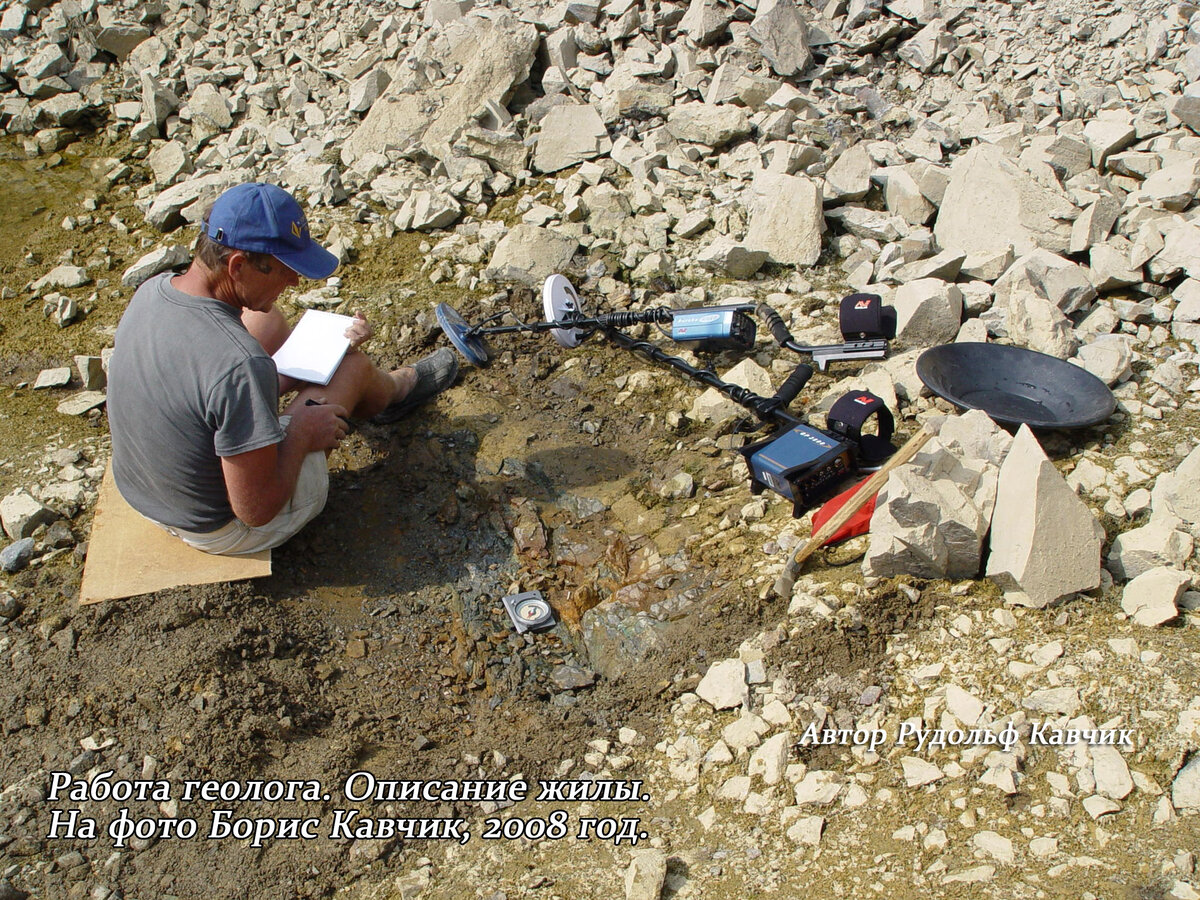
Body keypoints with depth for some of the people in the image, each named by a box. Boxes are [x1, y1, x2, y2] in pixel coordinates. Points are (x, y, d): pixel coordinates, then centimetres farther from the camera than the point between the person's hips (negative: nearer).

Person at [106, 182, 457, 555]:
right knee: (352, 364, 6)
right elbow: (257, 510, -31)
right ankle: (396, 387, 42)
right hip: (223, 532, -7)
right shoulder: (240, 364, -38)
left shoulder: (151, 290, -13)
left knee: (265, 317, 14)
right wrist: (303, 432, -16)